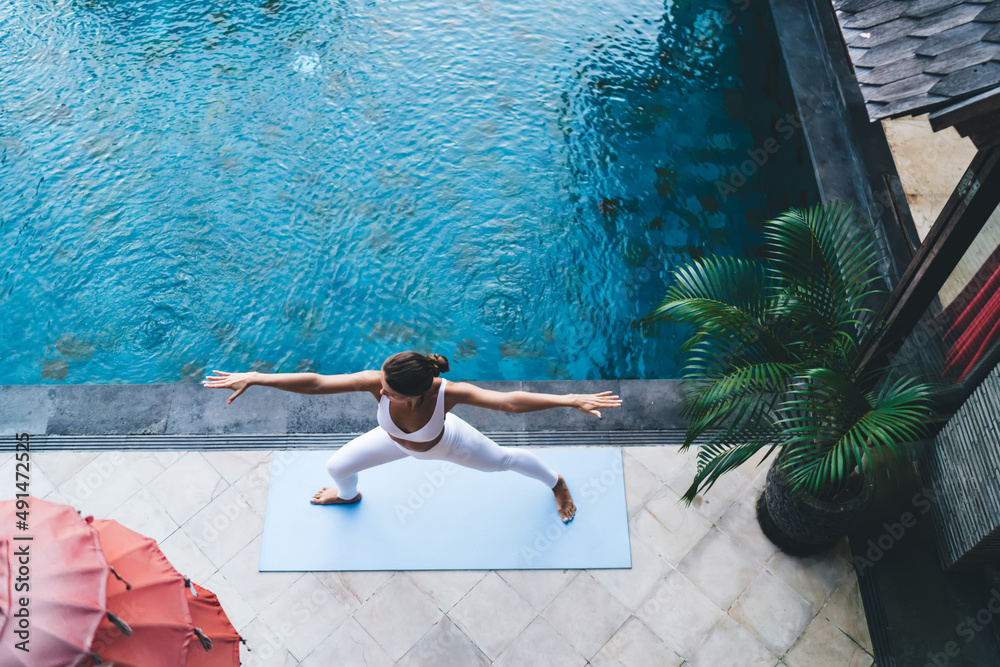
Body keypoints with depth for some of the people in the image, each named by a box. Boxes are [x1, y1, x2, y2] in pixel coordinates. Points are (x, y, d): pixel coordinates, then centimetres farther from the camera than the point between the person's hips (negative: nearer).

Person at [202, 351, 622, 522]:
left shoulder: (446, 392, -48)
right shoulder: (378, 382, -43)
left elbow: (510, 401, -51)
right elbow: (314, 383, -41)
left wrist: (573, 400, -56)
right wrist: (253, 378, -43)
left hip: (444, 443, -3)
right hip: (396, 440, 3)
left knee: (503, 460, 20)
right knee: (337, 467, 18)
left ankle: (556, 484, 58)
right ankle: (349, 495, 62)